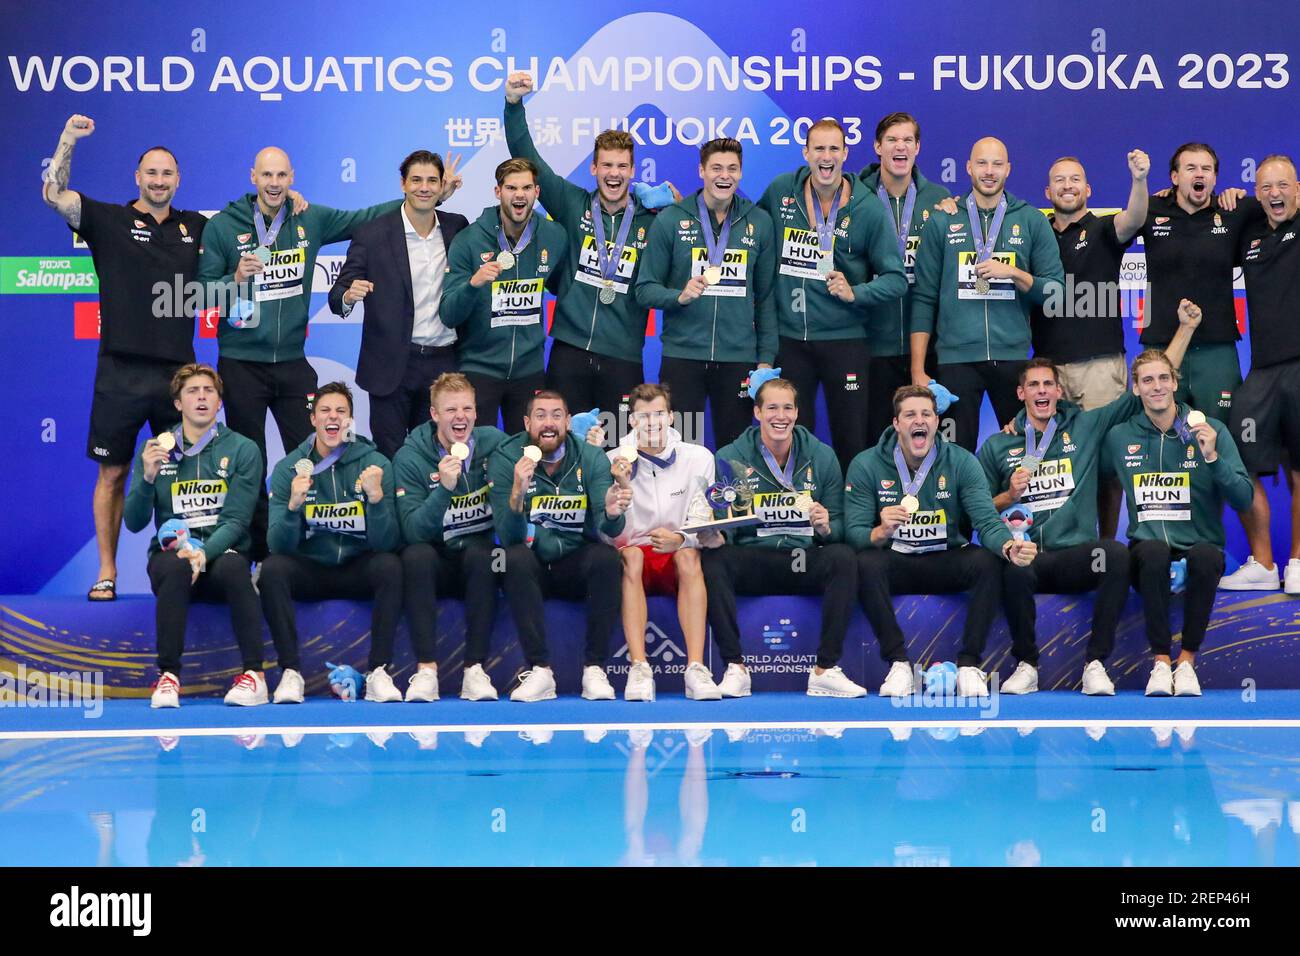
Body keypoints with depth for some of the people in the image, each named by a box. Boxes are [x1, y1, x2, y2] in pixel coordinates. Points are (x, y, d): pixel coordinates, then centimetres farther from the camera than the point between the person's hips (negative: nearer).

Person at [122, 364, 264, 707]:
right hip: (170, 553, 1)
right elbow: (134, 523, 2)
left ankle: (254, 674, -31)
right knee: (175, 568, -35)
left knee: (233, 566, -36)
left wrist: (204, 553, -23)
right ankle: (168, 676, -33)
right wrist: (147, 478, -16)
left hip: (223, 553, -1)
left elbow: (236, 521, -4)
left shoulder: (243, 450, 4)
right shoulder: (155, 450, 9)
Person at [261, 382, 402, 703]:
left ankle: (379, 673, -27)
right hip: (309, 570, 1)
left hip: (358, 570, -1)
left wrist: (376, 497, -29)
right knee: (272, 568, -29)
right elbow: (279, 546, -12)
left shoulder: (375, 464, -6)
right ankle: (290, 672, -25)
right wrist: (294, 504, -29)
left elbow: (386, 543, -12)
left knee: (390, 565, -31)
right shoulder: (288, 468, -4)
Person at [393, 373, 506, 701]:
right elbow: (412, 531, -19)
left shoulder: (494, 443, -3)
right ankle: (426, 668, -31)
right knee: (415, 555, -32)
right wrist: (444, 488, -31)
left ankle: (475, 668, -29)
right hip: (435, 564, -1)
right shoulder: (410, 457, -8)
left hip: (482, 563, 1)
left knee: (479, 552, -31)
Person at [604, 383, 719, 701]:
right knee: (631, 554, -33)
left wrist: (681, 539, -23)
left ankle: (696, 668, -40)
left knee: (688, 554, -32)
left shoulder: (698, 458, 2)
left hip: (679, 561, 1)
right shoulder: (615, 461, -1)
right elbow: (615, 536, -7)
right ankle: (639, 668, -42)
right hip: (635, 562, 0)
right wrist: (622, 487, -22)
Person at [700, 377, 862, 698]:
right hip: (751, 560, -1)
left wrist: (825, 528, -15)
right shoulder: (730, 458, 3)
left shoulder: (822, 457, 7)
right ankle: (735, 667, -25)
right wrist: (713, 536, -21)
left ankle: (826, 669, -24)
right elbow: (719, 524, 3)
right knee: (713, 560, -31)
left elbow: (839, 527, 9)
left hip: (805, 561, 1)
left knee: (843, 557, -29)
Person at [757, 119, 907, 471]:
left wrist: (855, 293, -19)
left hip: (844, 339, -2)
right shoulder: (780, 191, 2)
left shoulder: (869, 209, -6)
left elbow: (896, 279, -4)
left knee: (851, 441, 2)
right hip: (790, 337, 2)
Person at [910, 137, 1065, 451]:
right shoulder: (943, 221, 6)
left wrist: (1013, 273, -12)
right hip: (956, 356, -1)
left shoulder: (1032, 221, 7)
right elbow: (924, 298, 4)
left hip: (1013, 355, 1)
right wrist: (917, 370, -2)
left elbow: (1055, 290, 6)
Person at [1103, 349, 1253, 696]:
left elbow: (1243, 500, -3)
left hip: (1200, 546, -1)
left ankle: (1187, 660, -21)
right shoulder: (1119, 437, 9)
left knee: (1205, 555, -35)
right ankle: (1161, 661, -25)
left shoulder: (1212, 431, 3)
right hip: (1147, 550, 1)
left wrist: (1212, 457, -17)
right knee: (1154, 550, -34)